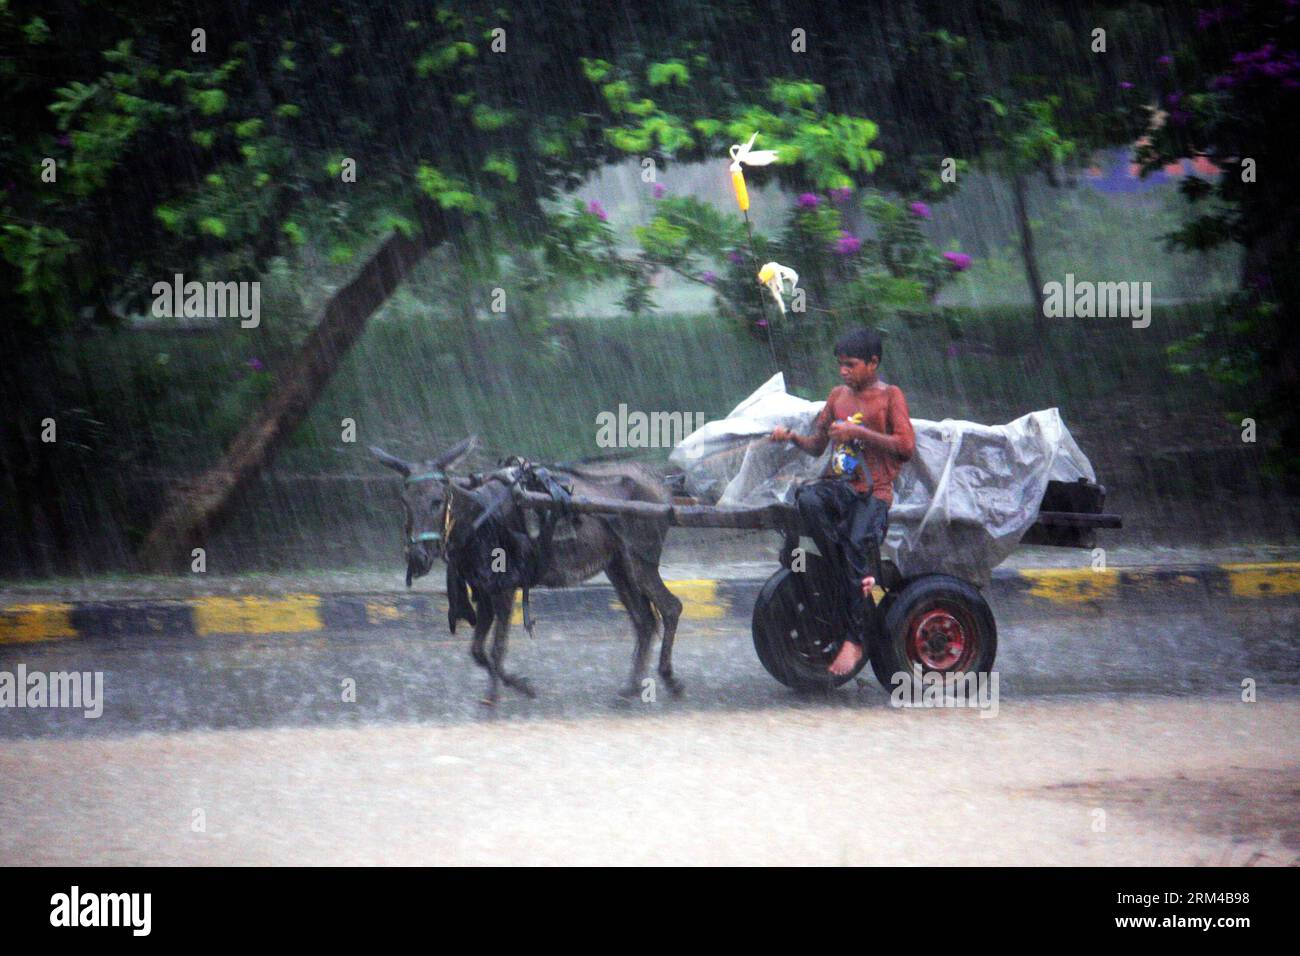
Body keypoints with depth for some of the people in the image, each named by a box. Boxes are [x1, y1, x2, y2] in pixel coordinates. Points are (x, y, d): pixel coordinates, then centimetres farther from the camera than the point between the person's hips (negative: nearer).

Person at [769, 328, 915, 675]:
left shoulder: (889, 396, 5)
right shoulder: (838, 395, 21)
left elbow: (906, 446, -7)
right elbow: (817, 445, 22)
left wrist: (858, 432, -12)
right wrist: (793, 437, 1)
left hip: (873, 493, -4)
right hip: (837, 485, 4)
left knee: (857, 543, -30)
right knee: (807, 500, -33)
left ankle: (855, 640, -25)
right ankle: (860, 576, -26)